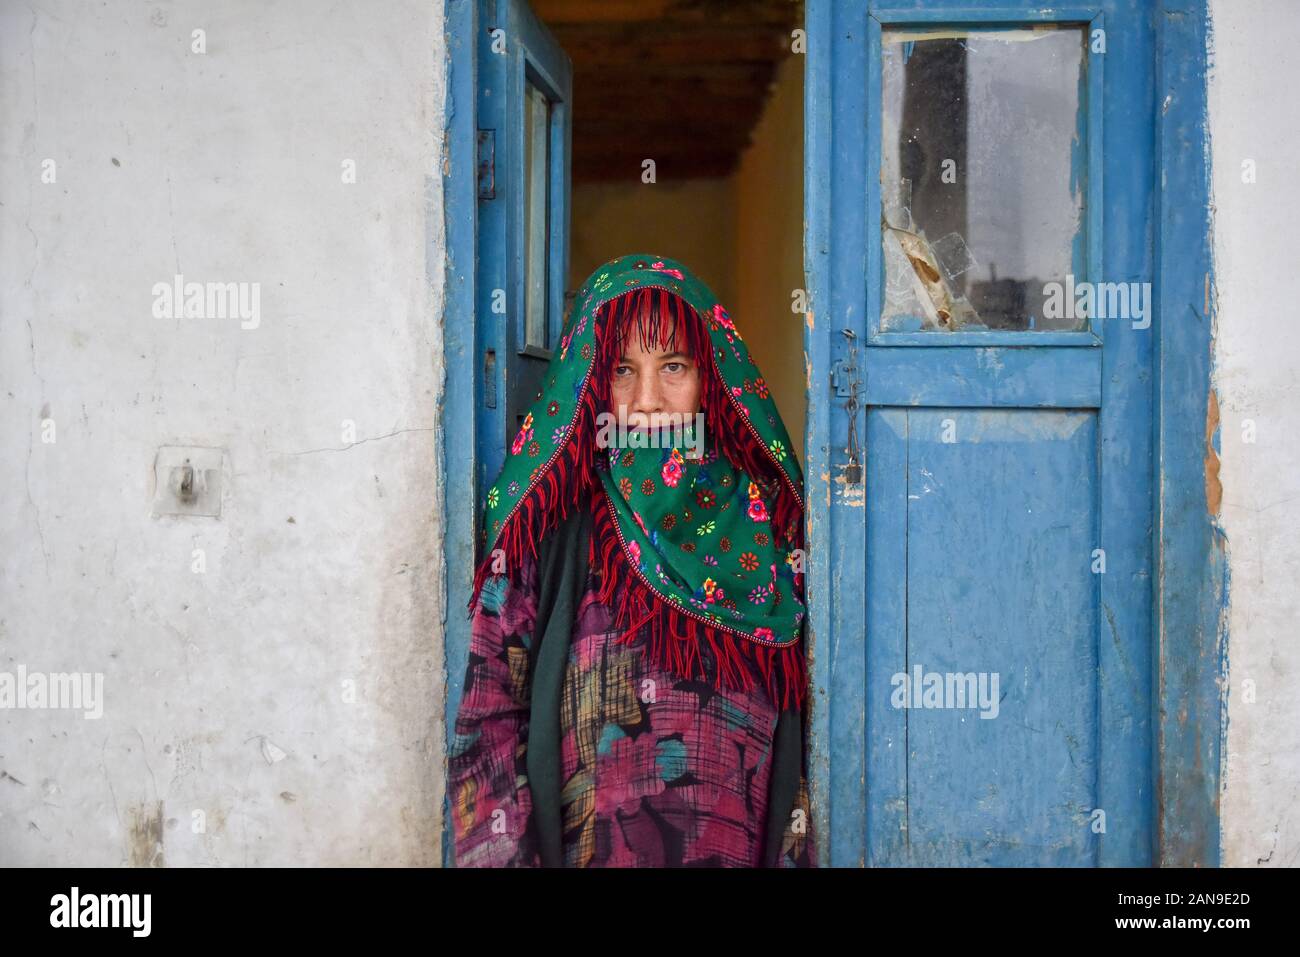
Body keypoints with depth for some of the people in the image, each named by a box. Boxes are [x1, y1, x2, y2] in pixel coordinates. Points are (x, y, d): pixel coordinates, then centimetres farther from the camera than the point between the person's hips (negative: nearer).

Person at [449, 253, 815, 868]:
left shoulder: (766, 521, -1)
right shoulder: (554, 528, -6)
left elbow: (805, 725, 3)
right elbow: (489, 717, -7)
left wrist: (796, 850, -3)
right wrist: (506, 853, -15)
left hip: (741, 846, 2)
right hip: (582, 847, -2)